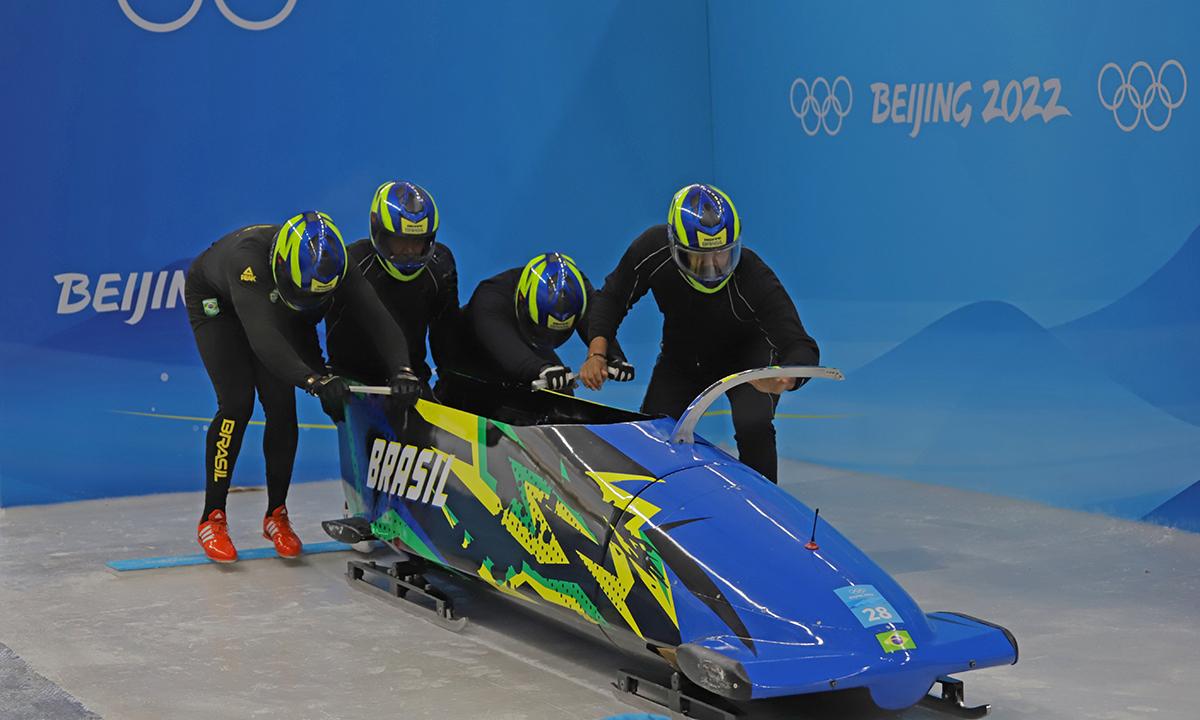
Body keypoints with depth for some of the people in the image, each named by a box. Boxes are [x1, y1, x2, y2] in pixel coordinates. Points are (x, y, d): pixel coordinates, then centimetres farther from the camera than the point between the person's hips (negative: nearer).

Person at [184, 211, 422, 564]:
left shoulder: (333, 263, -31)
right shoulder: (248, 256, -45)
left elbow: (379, 319, -34)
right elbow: (261, 336, -54)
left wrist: (402, 371, -52)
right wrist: (315, 381, -65)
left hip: (275, 307, 4)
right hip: (216, 301, -4)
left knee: (282, 405, -8)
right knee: (237, 401, -18)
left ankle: (277, 514, 7)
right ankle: (212, 519, -7)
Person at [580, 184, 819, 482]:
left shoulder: (753, 277, -38)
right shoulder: (652, 251, -29)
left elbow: (802, 348, -40)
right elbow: (613, 297, -10)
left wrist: (786, 377, -64)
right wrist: (597, 353, -23)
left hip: (747, 359, -3)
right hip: (682, 356, 3)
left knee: (753, 426, -27)